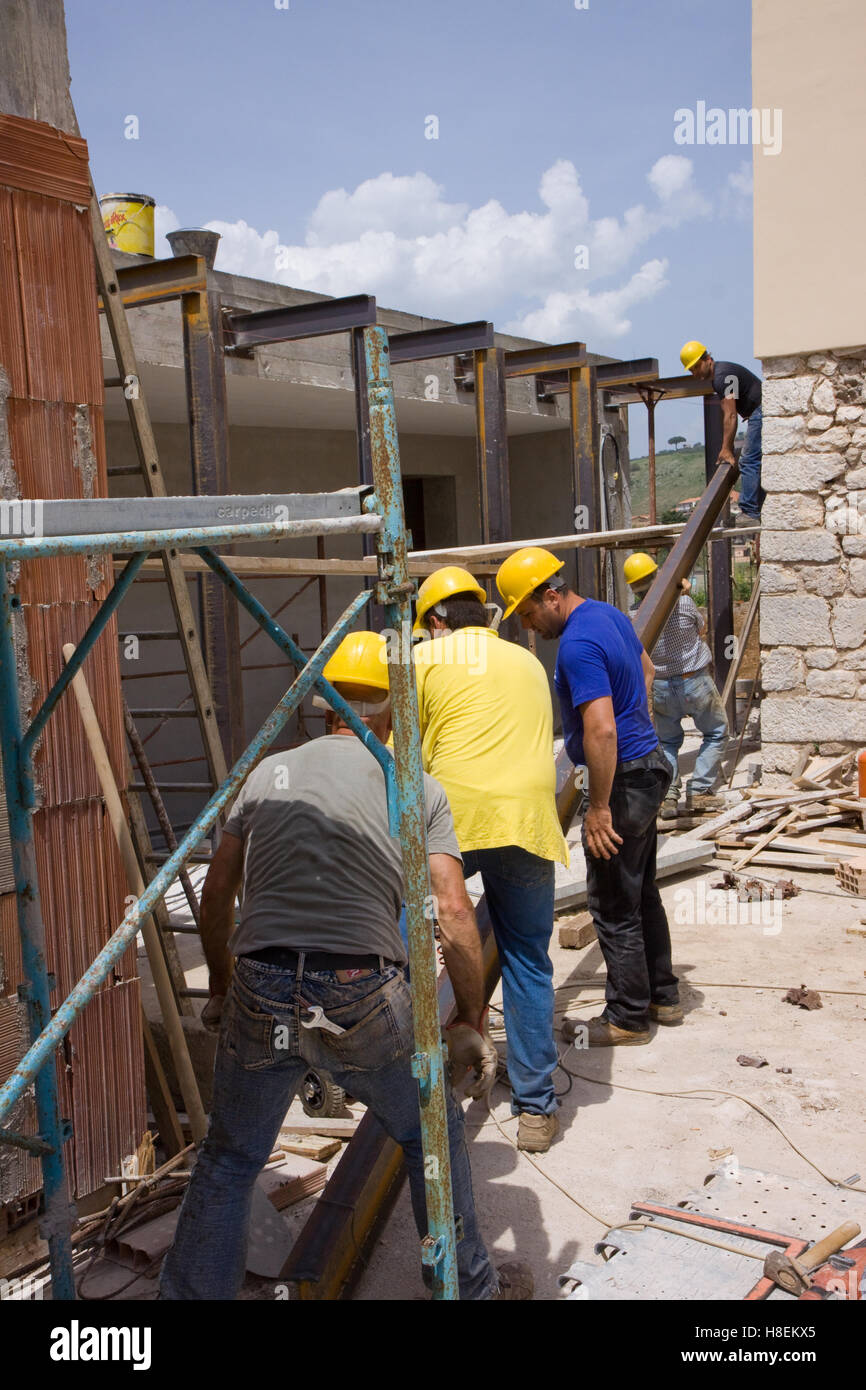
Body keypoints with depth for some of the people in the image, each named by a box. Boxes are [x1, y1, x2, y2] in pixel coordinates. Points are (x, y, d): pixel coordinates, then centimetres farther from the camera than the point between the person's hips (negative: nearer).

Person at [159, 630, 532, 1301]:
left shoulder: (269, 772, 14)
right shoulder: (419, 789, 8)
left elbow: (216, 893, 16)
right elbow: (454, 912, 1)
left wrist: (221, 988, 29)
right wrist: (472, 1023, 10)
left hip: (259, 995, 2)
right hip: (363, 996, -1)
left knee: (229, 1160, 21)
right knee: (432, 1135, 22)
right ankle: (473, 1288, 36)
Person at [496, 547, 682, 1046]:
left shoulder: (578, 645, -23)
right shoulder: (610, 615, 9)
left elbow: (601, 730, -30)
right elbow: (646, 669, 27)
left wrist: (599, 808, -24)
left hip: (624, 779, -10)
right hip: (648, 765, 10)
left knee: (614, 907, 1)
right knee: (642, 893, 20)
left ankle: (628, 1018, 14)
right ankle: (663, 996, 32)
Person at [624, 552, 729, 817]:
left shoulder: (633, 618, -9)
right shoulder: (684, 604, -16)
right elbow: (702, 628, 3)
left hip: (661, 687, 3)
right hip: (695, 681, -3)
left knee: (667, 742, 19)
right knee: (716, 733, 16)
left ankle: (667, 796, 8)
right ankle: (699, 791, 9)